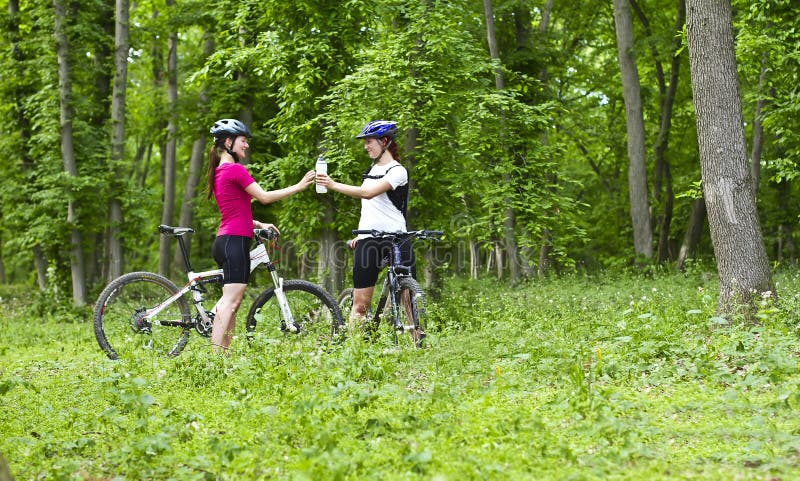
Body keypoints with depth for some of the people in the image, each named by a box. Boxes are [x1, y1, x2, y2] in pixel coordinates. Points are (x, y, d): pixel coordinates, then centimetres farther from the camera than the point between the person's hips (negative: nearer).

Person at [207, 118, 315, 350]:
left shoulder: (218, 172, 19)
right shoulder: (235, 170, -11)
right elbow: (264, 197, -11)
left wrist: (259, 225, 19)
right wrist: (299, 186, -6)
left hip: (224, 241, 10)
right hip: (235, 241, -10)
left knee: (230, 302, 10)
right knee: (230, 301, -14)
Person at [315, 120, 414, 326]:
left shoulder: (397, 171, -8)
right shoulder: (373, 169, 18)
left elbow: (369, 193, -22)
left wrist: (334, 185, -27)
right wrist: (360, 234, 17)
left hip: (395, 239, -6)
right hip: (368, 240, 6)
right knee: (359, 305, 1)